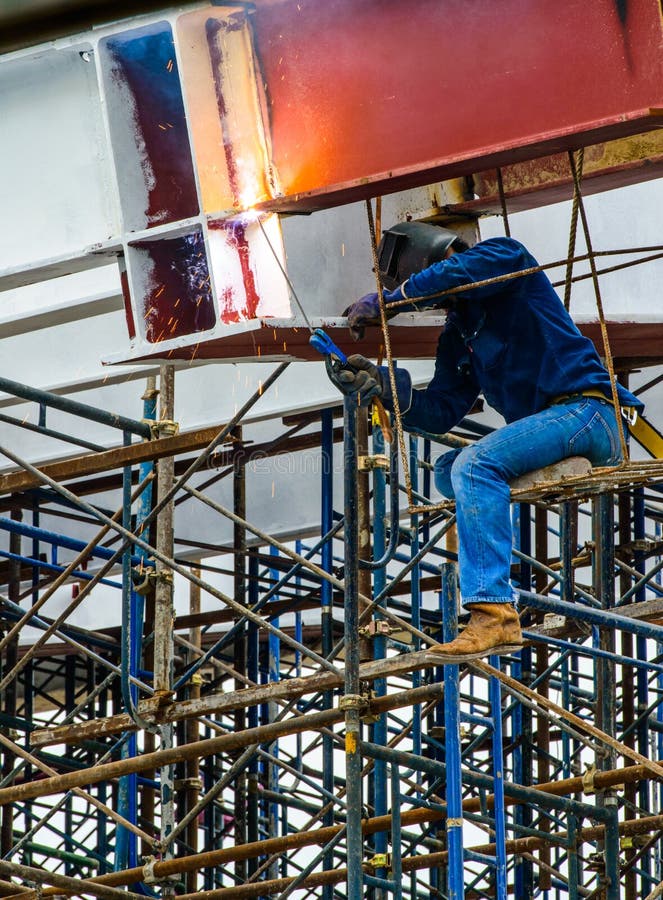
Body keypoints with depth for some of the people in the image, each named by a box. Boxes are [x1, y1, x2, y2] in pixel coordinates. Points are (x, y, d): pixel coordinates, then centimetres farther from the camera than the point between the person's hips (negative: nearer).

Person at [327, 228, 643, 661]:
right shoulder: (457, 337, 21)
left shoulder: (506, 258, 0)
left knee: (476, 464, -25)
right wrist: (383, 383, -2)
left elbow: (454, 274, -20)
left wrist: (383, 302, -9)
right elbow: (440, 412, 13)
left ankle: (494, 615, -34)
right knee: (448, 470, 14)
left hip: (587, 412, -10)